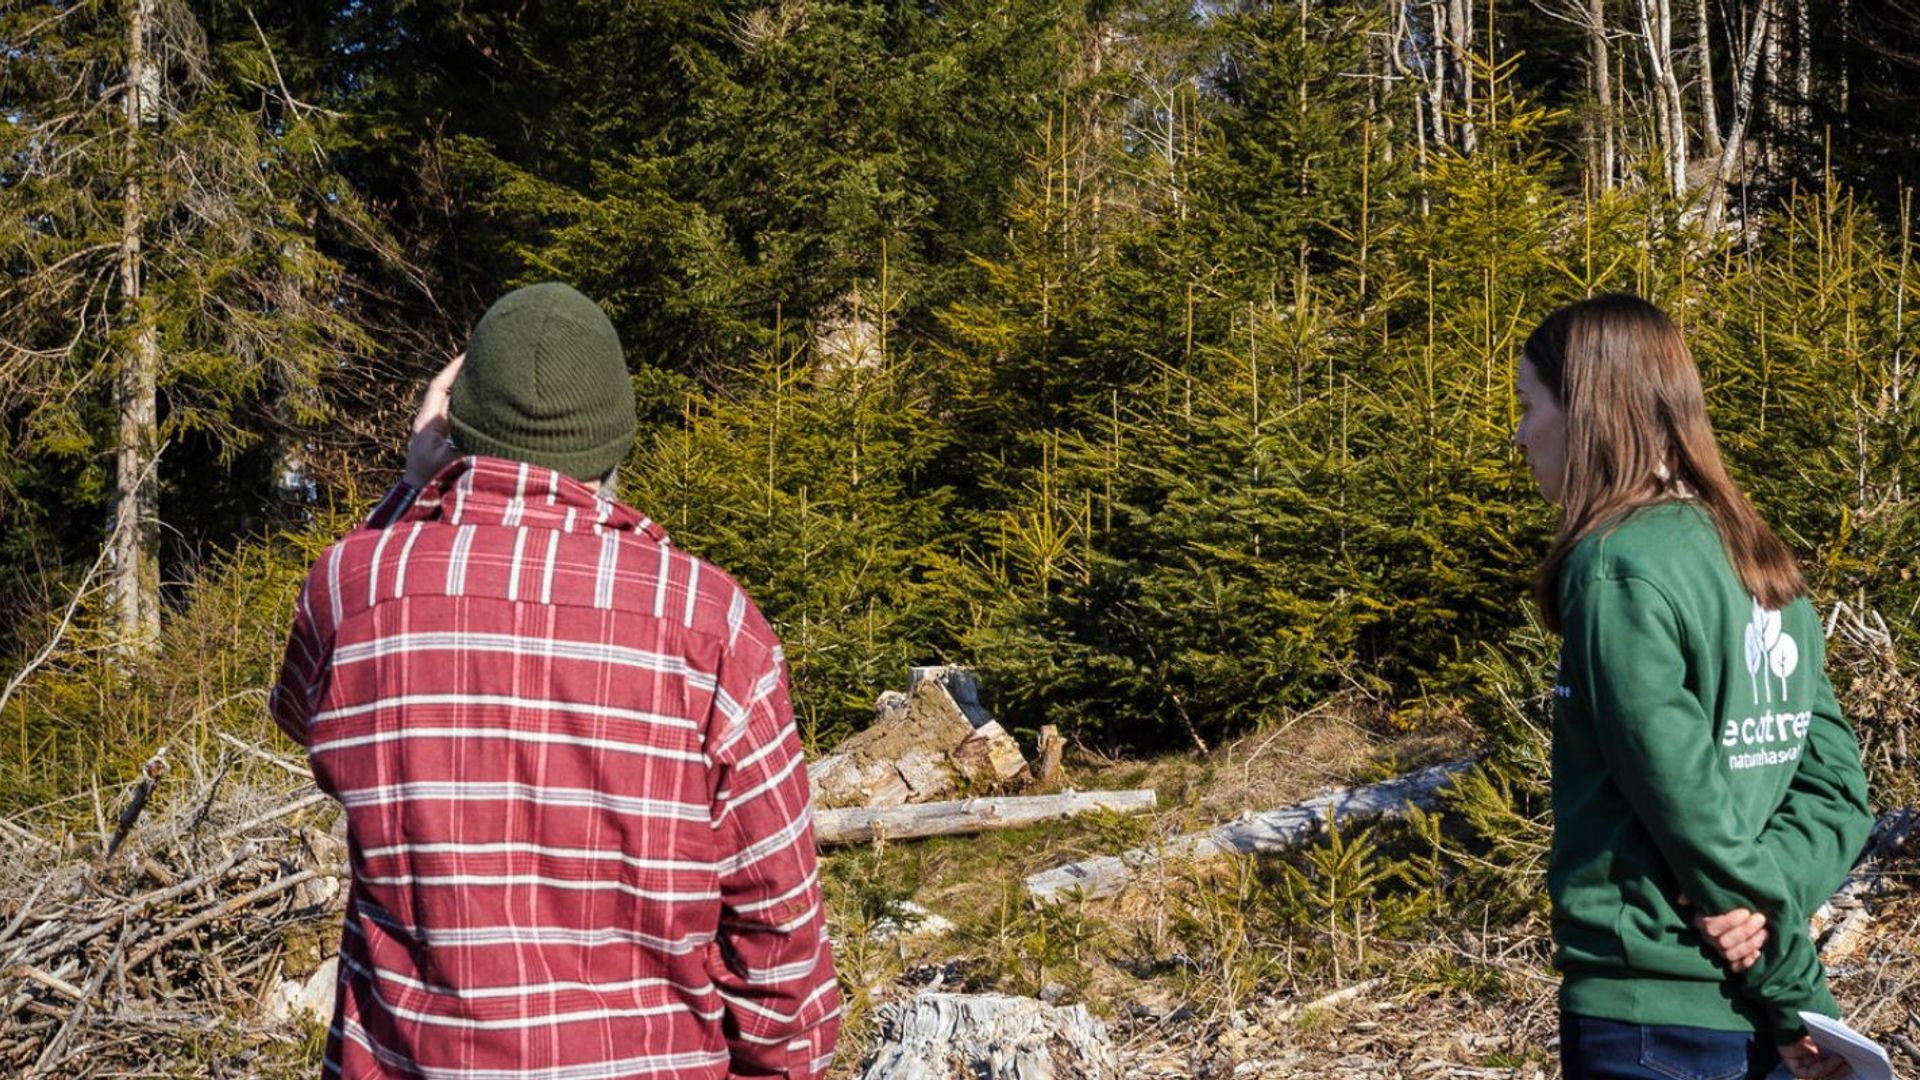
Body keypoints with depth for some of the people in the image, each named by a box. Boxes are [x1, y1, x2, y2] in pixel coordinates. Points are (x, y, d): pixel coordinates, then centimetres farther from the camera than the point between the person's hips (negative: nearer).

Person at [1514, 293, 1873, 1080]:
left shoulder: (1617, 569, -15)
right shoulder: (1760, 562, 9)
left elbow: (1690, 801, -17)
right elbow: (1836, 782, 6)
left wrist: (1797, 999, -10)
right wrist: (1776, 893, -11)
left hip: (1650, 1014, -8)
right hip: (1747, 1013, 8)